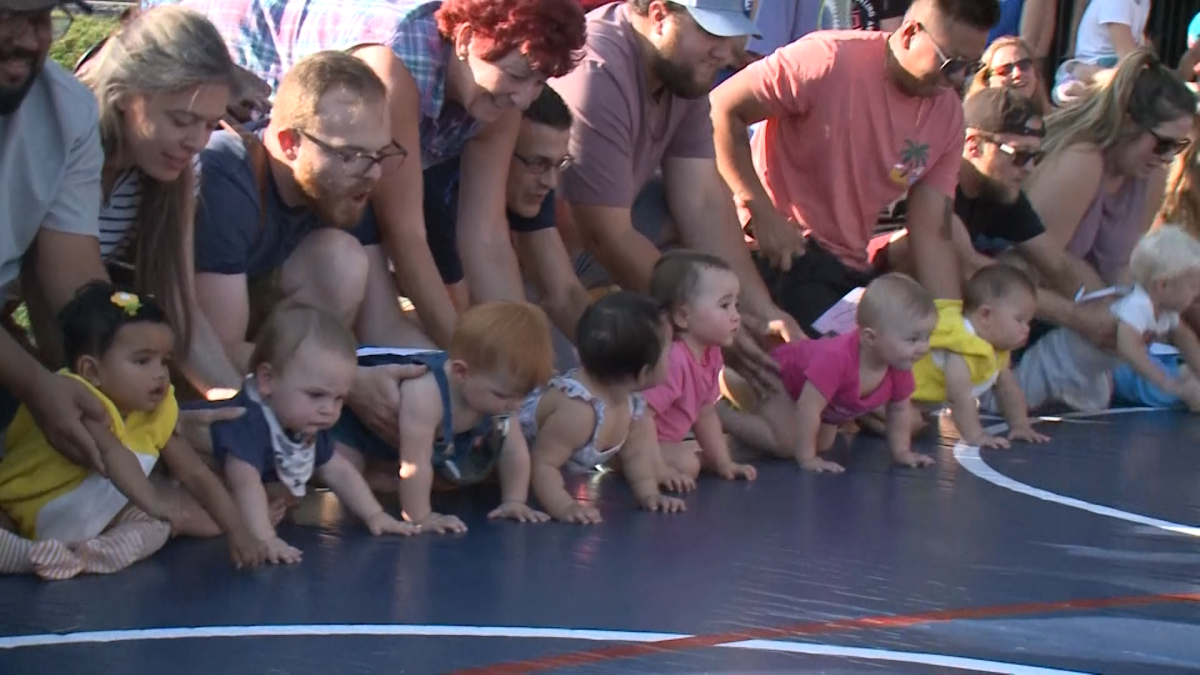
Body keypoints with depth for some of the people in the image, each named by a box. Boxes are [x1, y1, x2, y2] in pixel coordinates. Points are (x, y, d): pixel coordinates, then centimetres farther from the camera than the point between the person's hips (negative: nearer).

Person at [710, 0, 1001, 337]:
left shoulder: (947, 113, 2)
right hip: (785, 249, -7)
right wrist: (762, 212, -19)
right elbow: (722, 109, -16)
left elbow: (931, 233, 1)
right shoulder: (831, 61, -17)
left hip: (851, 266, 7)